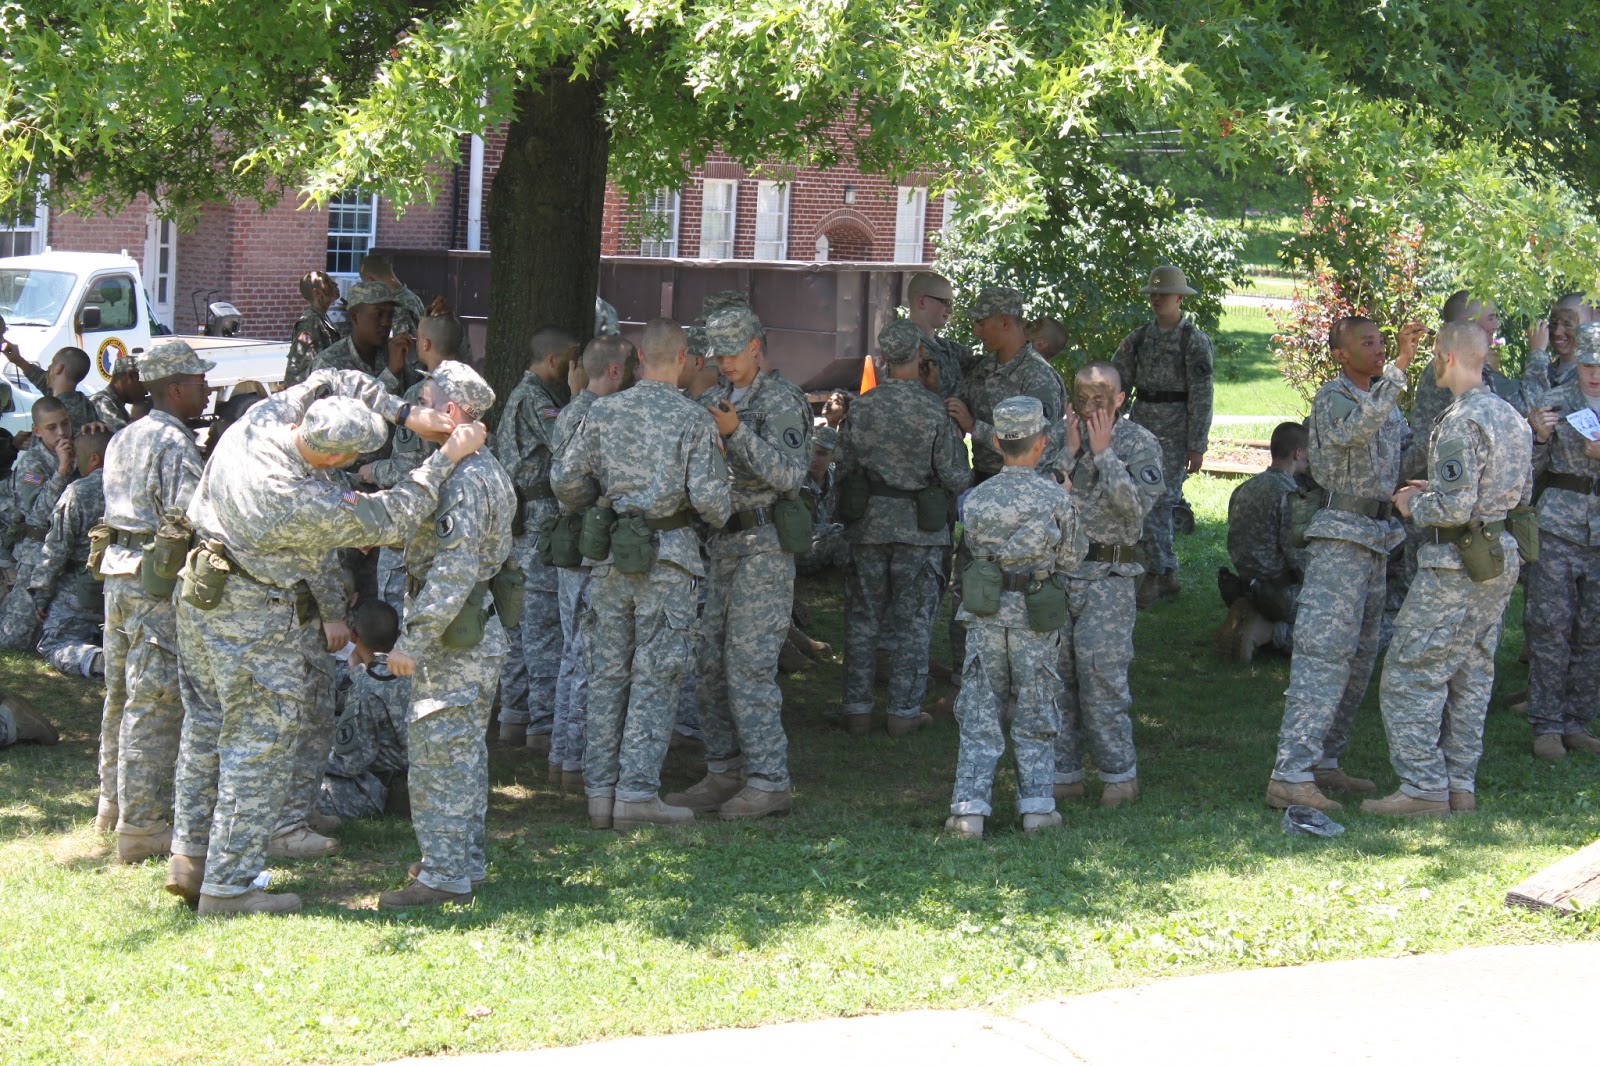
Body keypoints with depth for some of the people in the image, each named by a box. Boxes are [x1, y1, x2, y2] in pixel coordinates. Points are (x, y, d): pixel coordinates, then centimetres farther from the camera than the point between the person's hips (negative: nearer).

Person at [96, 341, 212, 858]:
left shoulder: (122, 440, 15)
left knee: (122, 691, 18)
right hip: (158, 579, -9)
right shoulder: (174, 442, -14)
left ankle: (114, 803, 29)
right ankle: (142, 824, -5)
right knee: (155, 701, -6)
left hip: (118, 569, 9)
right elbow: (189, 514, -23)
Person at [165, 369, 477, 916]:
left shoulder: (263, 417, -12)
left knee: (207, 728, 19)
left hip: (201, 591, 9)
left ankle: (190, 857, 26)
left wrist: (406, 413, -5)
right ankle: (228, 885, 5)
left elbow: (340, 382, 4)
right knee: (258, 747, 1)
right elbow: (390, 520, -17)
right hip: (256, 619, -9)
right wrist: (447, 457, -12)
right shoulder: (306, 505, -31)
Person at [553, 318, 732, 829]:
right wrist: (722, 516, 11)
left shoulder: (604, 412, 2)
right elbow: (708, 495, -12)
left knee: (607, 673, 10)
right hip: (669, 556, -3)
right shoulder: (694, 419, -7)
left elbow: (565, 480, 2)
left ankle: (601, 790, 12)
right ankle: (637, 791, -2)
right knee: (655, 677, 1)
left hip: (610, 556, 3)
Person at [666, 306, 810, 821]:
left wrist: (736, 432, -28)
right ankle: (725, 773, 17)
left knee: (749, 666, -11)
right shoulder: (722, 401, 17)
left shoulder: (778, 402, -10)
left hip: (764, 546, -9)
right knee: (711, 664, 9)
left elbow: (789, 474, -22)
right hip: (723, 545, 9)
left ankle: (769, 782, -8)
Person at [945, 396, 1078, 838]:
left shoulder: (975, 499, -5)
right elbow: (1070, 559, 0)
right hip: (1036, 617, -1)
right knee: (1034, 716, 11)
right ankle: (1037, 805, 11)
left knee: (980, 714, 7)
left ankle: (969, 808, 0)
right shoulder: (1056, 497, -10)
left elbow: (975, 550, 5)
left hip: (985, 614, 1)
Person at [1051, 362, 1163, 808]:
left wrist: (1103, 453, -12)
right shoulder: (1062, 437, 11)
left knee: (1100, 672, -10)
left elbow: (1135, 505, -15)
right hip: (1057, 567, 4)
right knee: (1055, 672, 3)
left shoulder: (1139, 443, 0)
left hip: (1107, 575, -4)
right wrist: (1070, 452, -7)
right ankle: (1063, 773, 11)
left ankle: (1120, 773, 0)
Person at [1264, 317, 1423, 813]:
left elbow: (1406, 453, 26)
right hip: (1341, 535, -9)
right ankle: (1290, 776, -19)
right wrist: (1398, 367, -38)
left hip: (1375, 539, 9)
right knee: (1325, 655, -15)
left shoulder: (1386, 399, 17)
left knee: (1358, 660, 12)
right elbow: (1356, 427, -32)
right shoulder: (1332, 397, -10)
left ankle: (1322, 762, 19)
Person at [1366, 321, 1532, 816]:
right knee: (1471, 675, 14)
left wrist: (1414, 505, -3)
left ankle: (1424, 788, -5)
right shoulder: (1511, 417, 10)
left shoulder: (1462, 421, -18)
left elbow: (1454, 507, -24)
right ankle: (1461, 785, 16)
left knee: (1411, 675, -3)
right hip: (1503, 558, 9)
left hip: (1458, 566, -9)